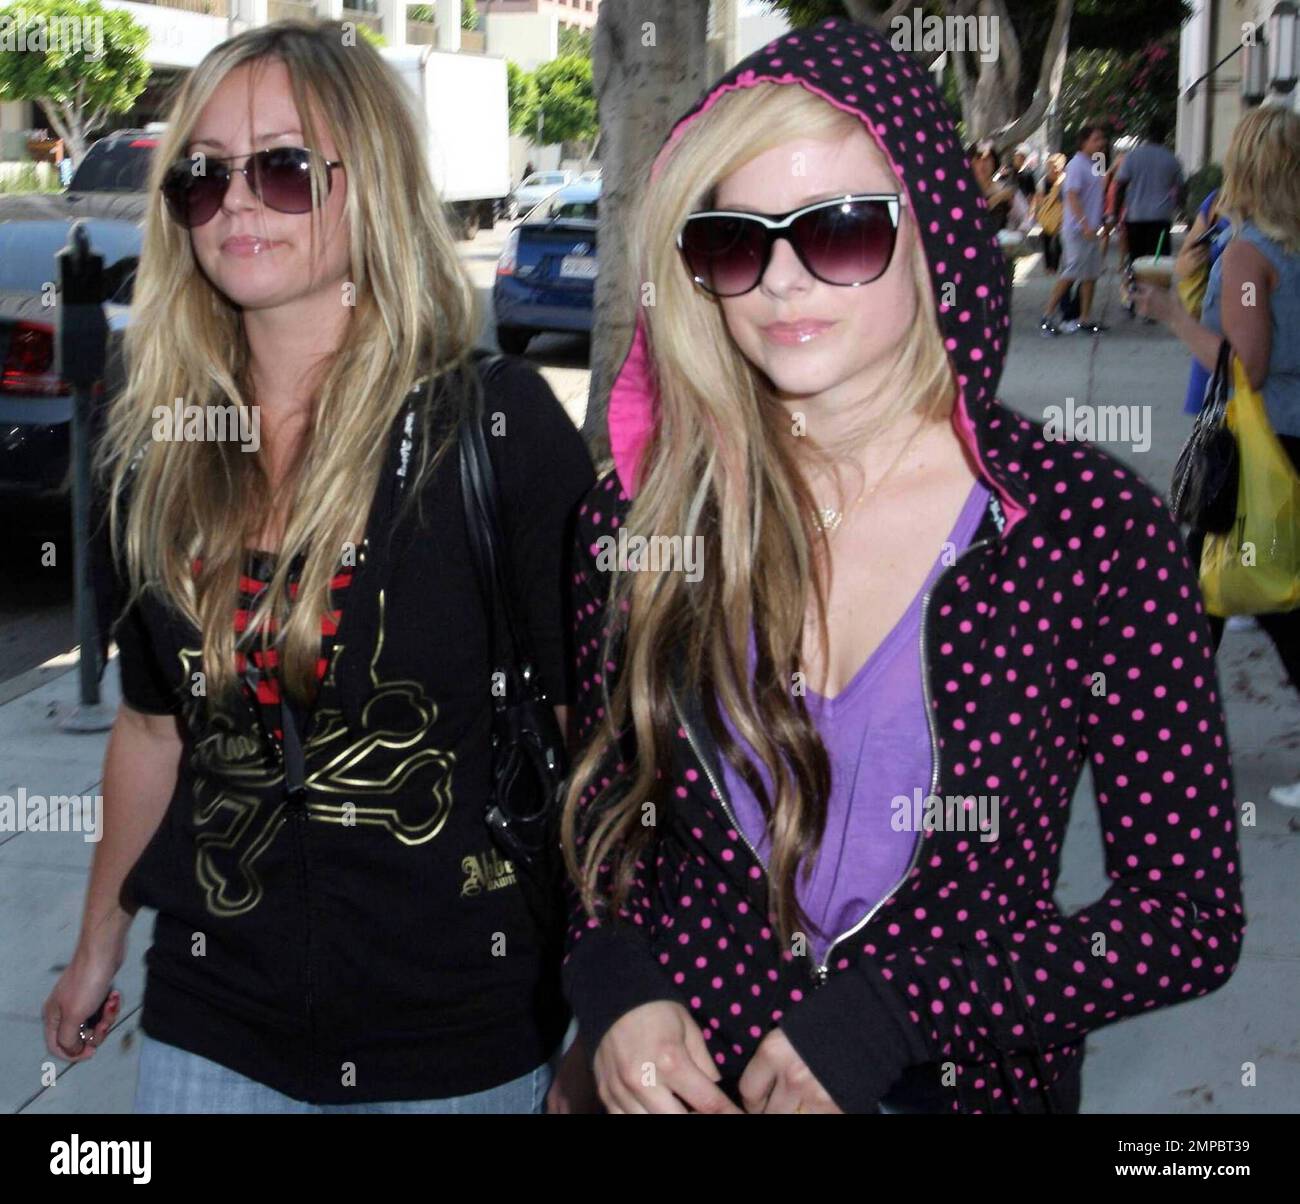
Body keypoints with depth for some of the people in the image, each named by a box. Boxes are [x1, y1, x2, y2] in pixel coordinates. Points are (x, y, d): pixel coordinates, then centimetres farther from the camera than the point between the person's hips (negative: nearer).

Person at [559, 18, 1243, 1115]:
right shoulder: (638, 519, -8)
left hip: (968, 1080, -1)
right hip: (679, 1077, 2)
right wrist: (614, 986, -14)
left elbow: (1190, 915, -12)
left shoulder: (1093, 527, -15)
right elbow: (602, 803, 4)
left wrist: (889, 1013, -19)